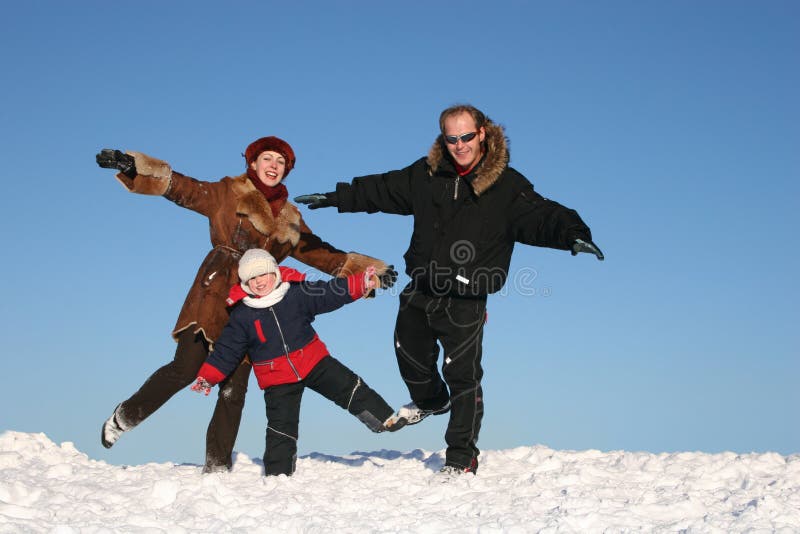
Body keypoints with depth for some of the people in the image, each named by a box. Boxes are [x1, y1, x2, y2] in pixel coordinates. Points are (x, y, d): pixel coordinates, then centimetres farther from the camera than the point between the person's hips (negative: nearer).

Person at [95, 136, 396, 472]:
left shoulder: (290, 221, 20)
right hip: (214, 296, -4)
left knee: (234, 388, 2)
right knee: (186, 368, -13)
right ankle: (125, 417, 9)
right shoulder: (228, 194, 6)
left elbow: (322, 254, 23)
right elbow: (180, 188, -3)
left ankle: (217, 466, 10)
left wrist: (370, 270, 16)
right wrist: (133, 167, -16)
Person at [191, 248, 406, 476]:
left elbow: (329, 293, -2)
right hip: (276, 379, -1)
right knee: (281, 426, 1)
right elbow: (226, 351, -1)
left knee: (349, 386, -9)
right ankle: (278, 473, 11)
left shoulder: (297, 293, -4)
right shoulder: (241, 315, -4)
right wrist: (207, 377, -11)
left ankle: (385, 419, 2)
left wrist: (361, 283, -13)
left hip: (313, 361, 1)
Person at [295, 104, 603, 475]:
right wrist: (335, 198, 18)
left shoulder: (507, 187, -9)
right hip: (420, 291, 5)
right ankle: (430, 401, 55)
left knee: (463, 376, -7)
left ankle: (461, 458, 3)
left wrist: (573, 234, -39)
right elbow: (380, 190, 15)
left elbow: (542, 216, -20)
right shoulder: (426, 175, 3)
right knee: (410, 354, 24)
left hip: (465, 301, -5)